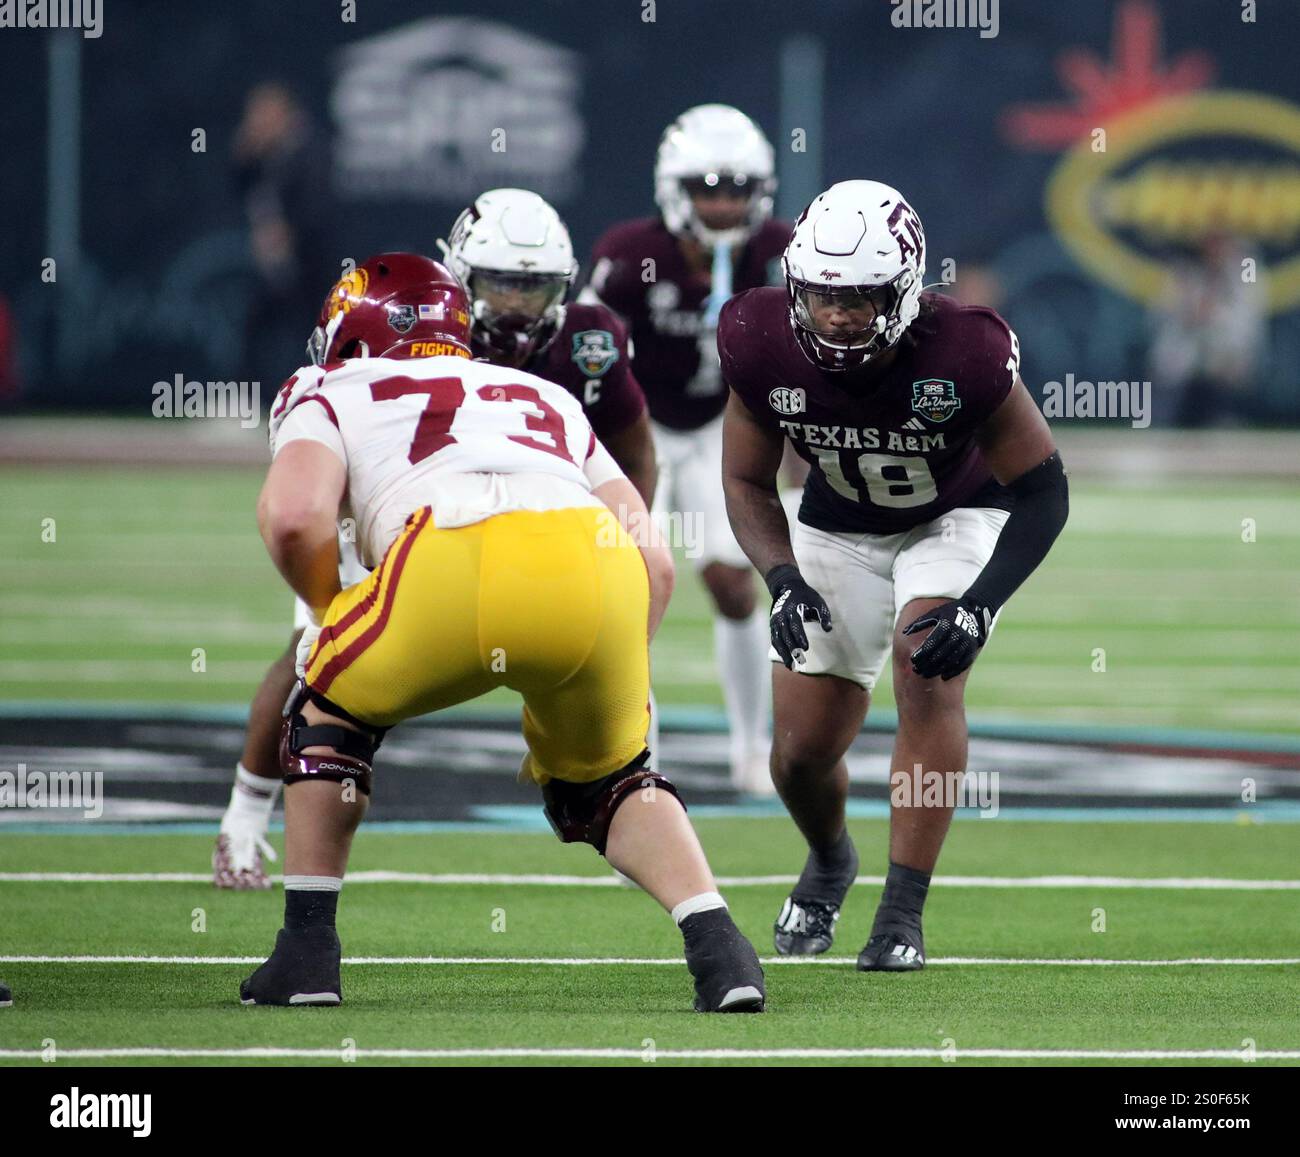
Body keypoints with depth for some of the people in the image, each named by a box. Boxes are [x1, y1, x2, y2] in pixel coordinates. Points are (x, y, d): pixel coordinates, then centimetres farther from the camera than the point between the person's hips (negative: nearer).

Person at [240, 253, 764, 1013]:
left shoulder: (331, 395, 28)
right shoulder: (547, 400, 40)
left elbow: (294, 517, 6)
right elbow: (656, 564, 31)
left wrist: (330, 616, 24)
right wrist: (606, 699, 38)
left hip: (454, 560, -3)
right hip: (597, 561, 3)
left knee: (331, 706, 26)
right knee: (603, 777, 27)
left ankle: (308, 951, 22)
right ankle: (717, 944, 6)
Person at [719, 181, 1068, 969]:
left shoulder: (962, 356, -35)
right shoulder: (765, 349, -26)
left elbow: (1043, 491, -24)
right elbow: (748, 483, -10)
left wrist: (979, 608, -35)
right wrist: (783, 580, -28)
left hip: (956, 519, -3)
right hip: (839, 530, 3)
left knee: (928, 670, -29)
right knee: (803, 748, 1)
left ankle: (903, 916, -23)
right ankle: (830, 860, 38)